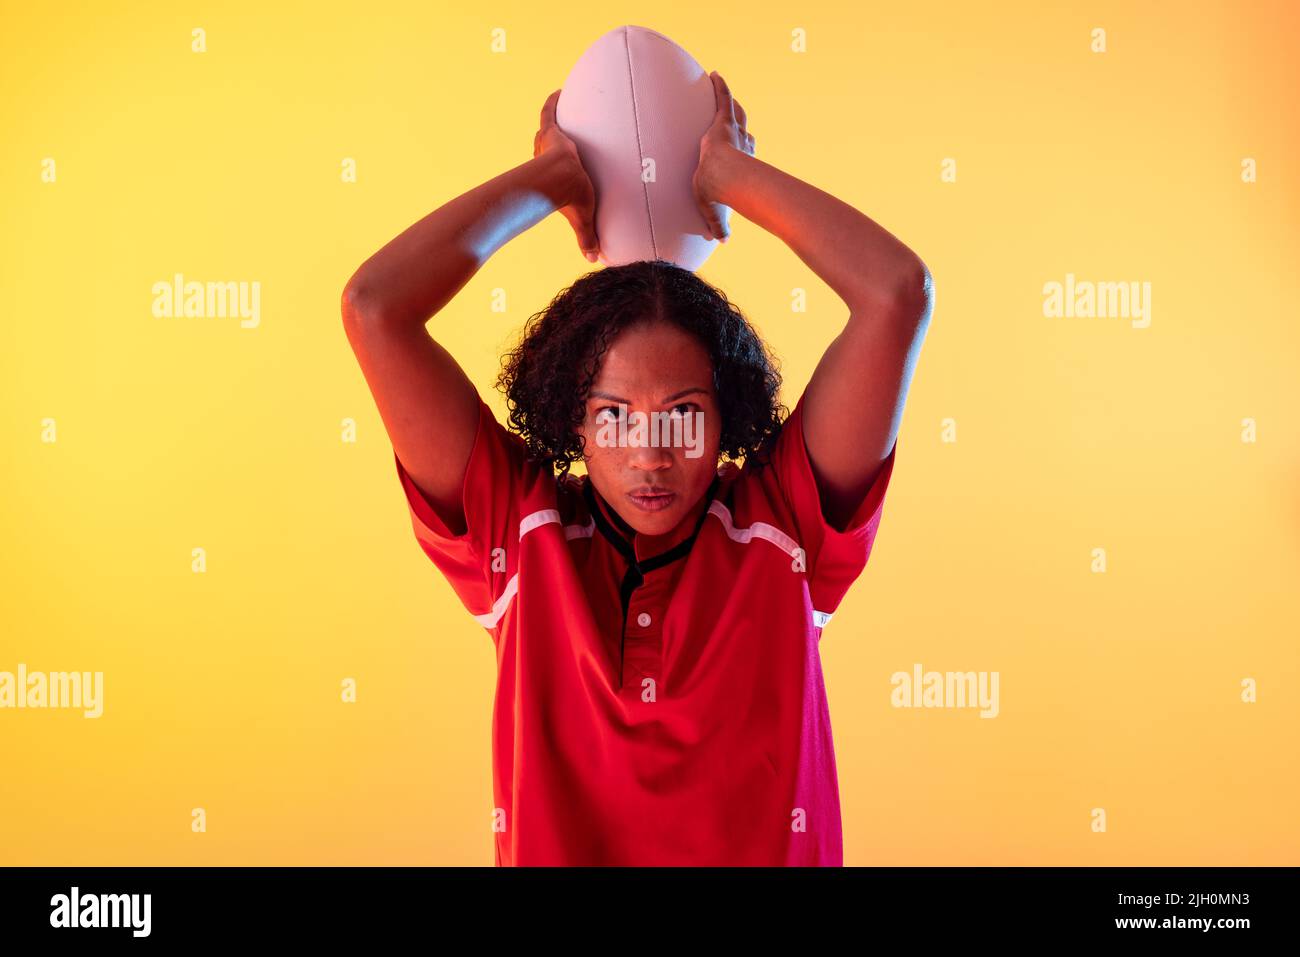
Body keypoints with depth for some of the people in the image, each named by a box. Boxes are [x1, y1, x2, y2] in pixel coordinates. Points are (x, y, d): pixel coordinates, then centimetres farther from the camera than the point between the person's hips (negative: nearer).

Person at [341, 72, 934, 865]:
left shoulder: (781, 529, -1)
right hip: (549, 849, 1)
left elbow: (899, 293, -7)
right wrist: (553, 177, 4)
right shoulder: (521, 534, 1)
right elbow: (374, 306, -4)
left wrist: (730, 173, 2)